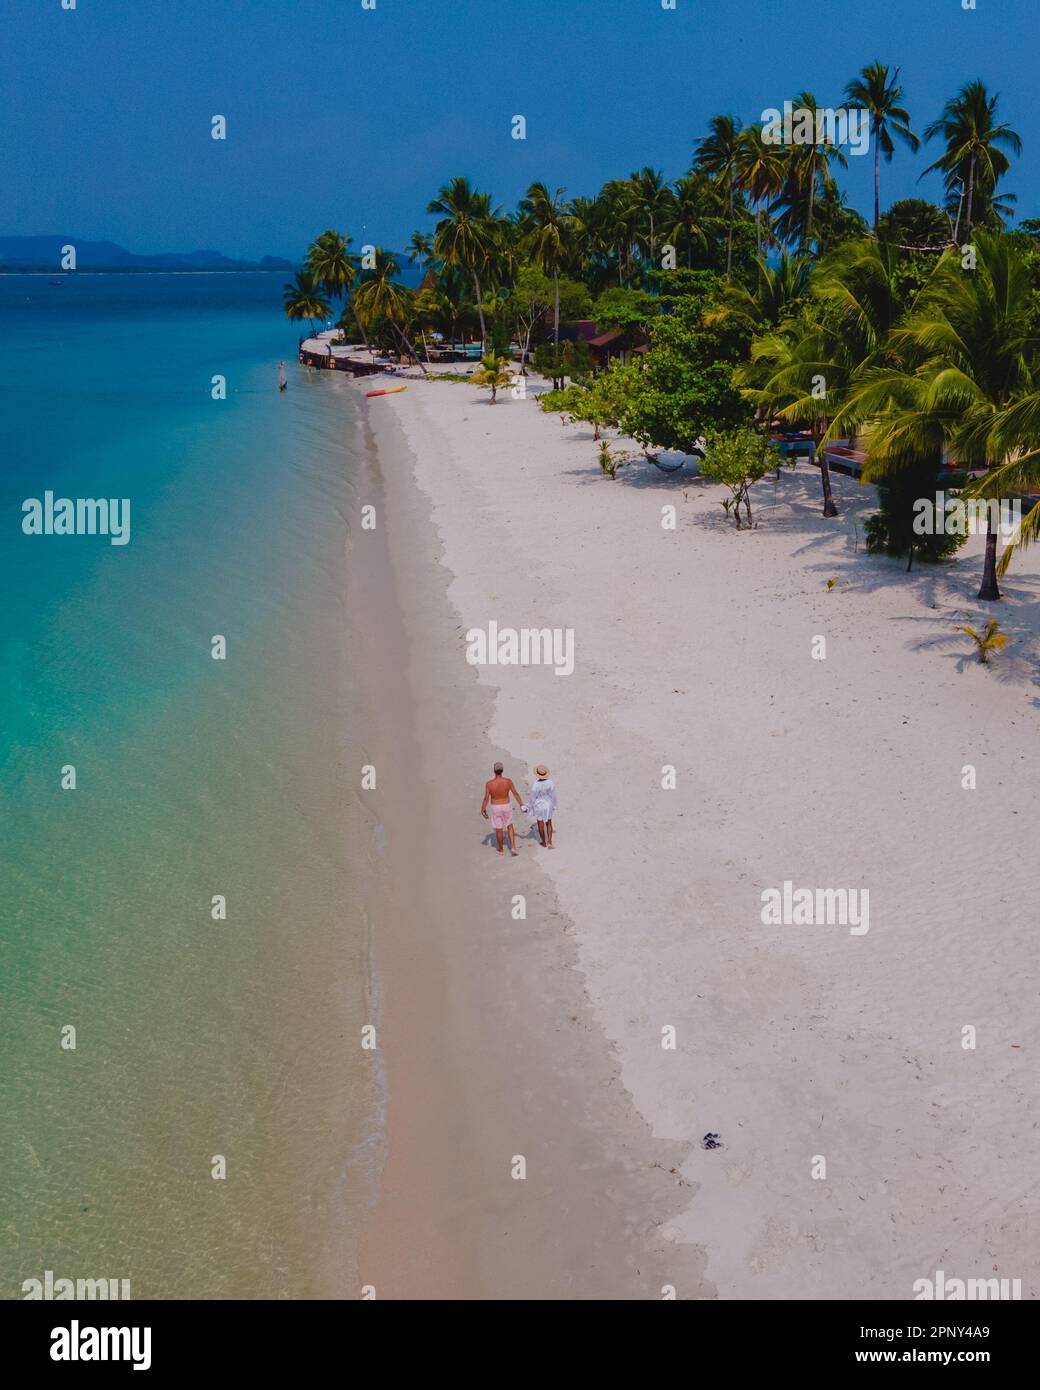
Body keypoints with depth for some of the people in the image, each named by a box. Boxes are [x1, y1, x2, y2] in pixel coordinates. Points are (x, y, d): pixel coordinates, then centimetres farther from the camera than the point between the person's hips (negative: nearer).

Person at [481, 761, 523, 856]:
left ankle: (500, 849, 34)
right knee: (510, 826, 21)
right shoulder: (508, 781, -18)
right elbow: (515, 793, -6)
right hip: (506, 806, 1)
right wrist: (521, 804, 7)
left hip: (495, 808, -1)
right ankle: (513, 847, 10)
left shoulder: (489, 784, -21)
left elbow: (486, 798, -14)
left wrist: (483, 809, 1)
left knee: (498, 829, 16)